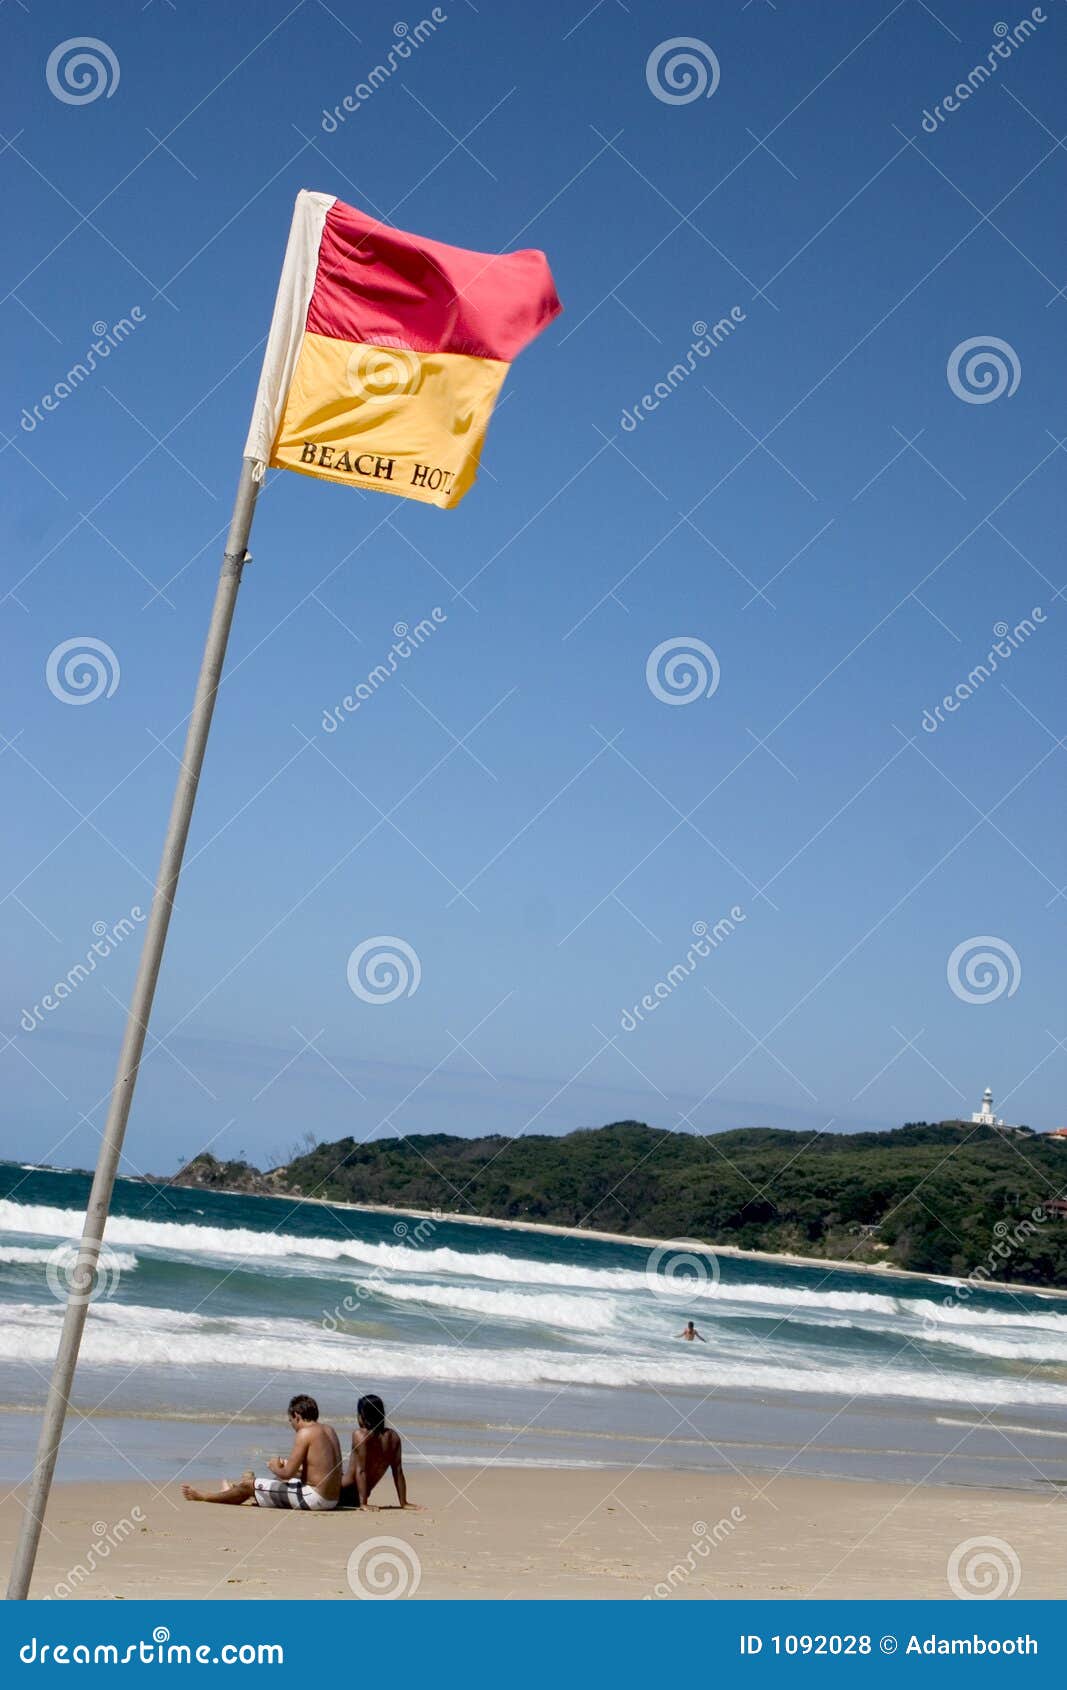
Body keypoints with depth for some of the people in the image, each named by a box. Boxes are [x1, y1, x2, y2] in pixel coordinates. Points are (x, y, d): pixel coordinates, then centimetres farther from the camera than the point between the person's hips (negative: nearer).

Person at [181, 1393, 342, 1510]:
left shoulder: (305, 1433, -13)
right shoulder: (329, 1431, 12)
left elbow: (289, 1473, -15)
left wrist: (276, 1469, 7)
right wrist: (287, 1465, 21)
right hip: (333, 1499, 8)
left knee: (248, 1484, 6)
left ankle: (203, 1496, 26)